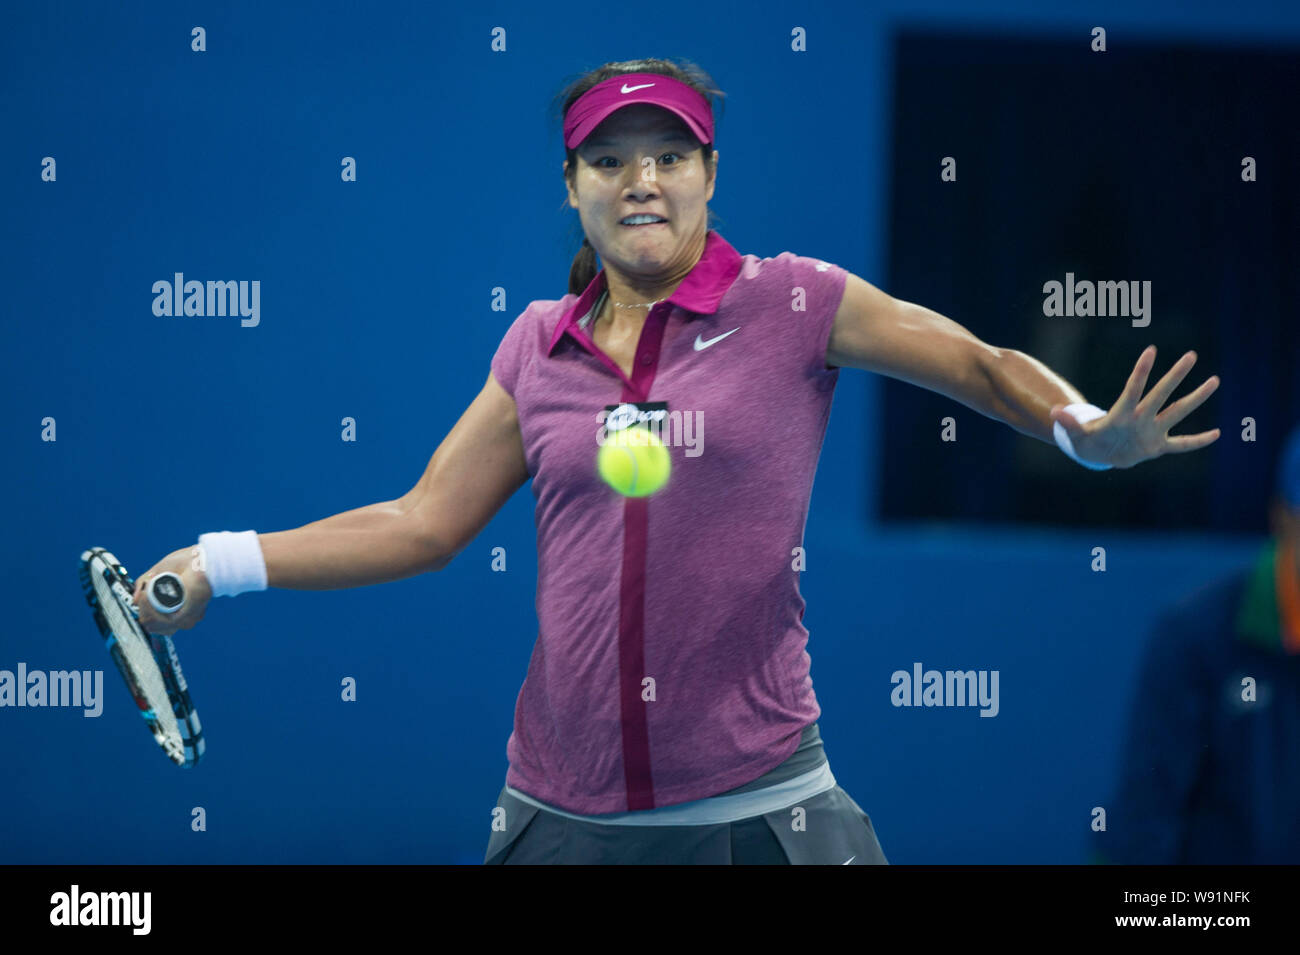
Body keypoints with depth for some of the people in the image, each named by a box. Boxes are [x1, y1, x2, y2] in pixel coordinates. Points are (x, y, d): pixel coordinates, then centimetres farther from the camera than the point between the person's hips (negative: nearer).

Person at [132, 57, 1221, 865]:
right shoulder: (537, 347, 8)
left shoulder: (793, 303, -1)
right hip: (562, 817, 3)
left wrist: (1086, 430, -16)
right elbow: (425, 523, 12)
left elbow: (988, 367, 3)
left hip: (755, 811, -3)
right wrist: (222, 566, 7)